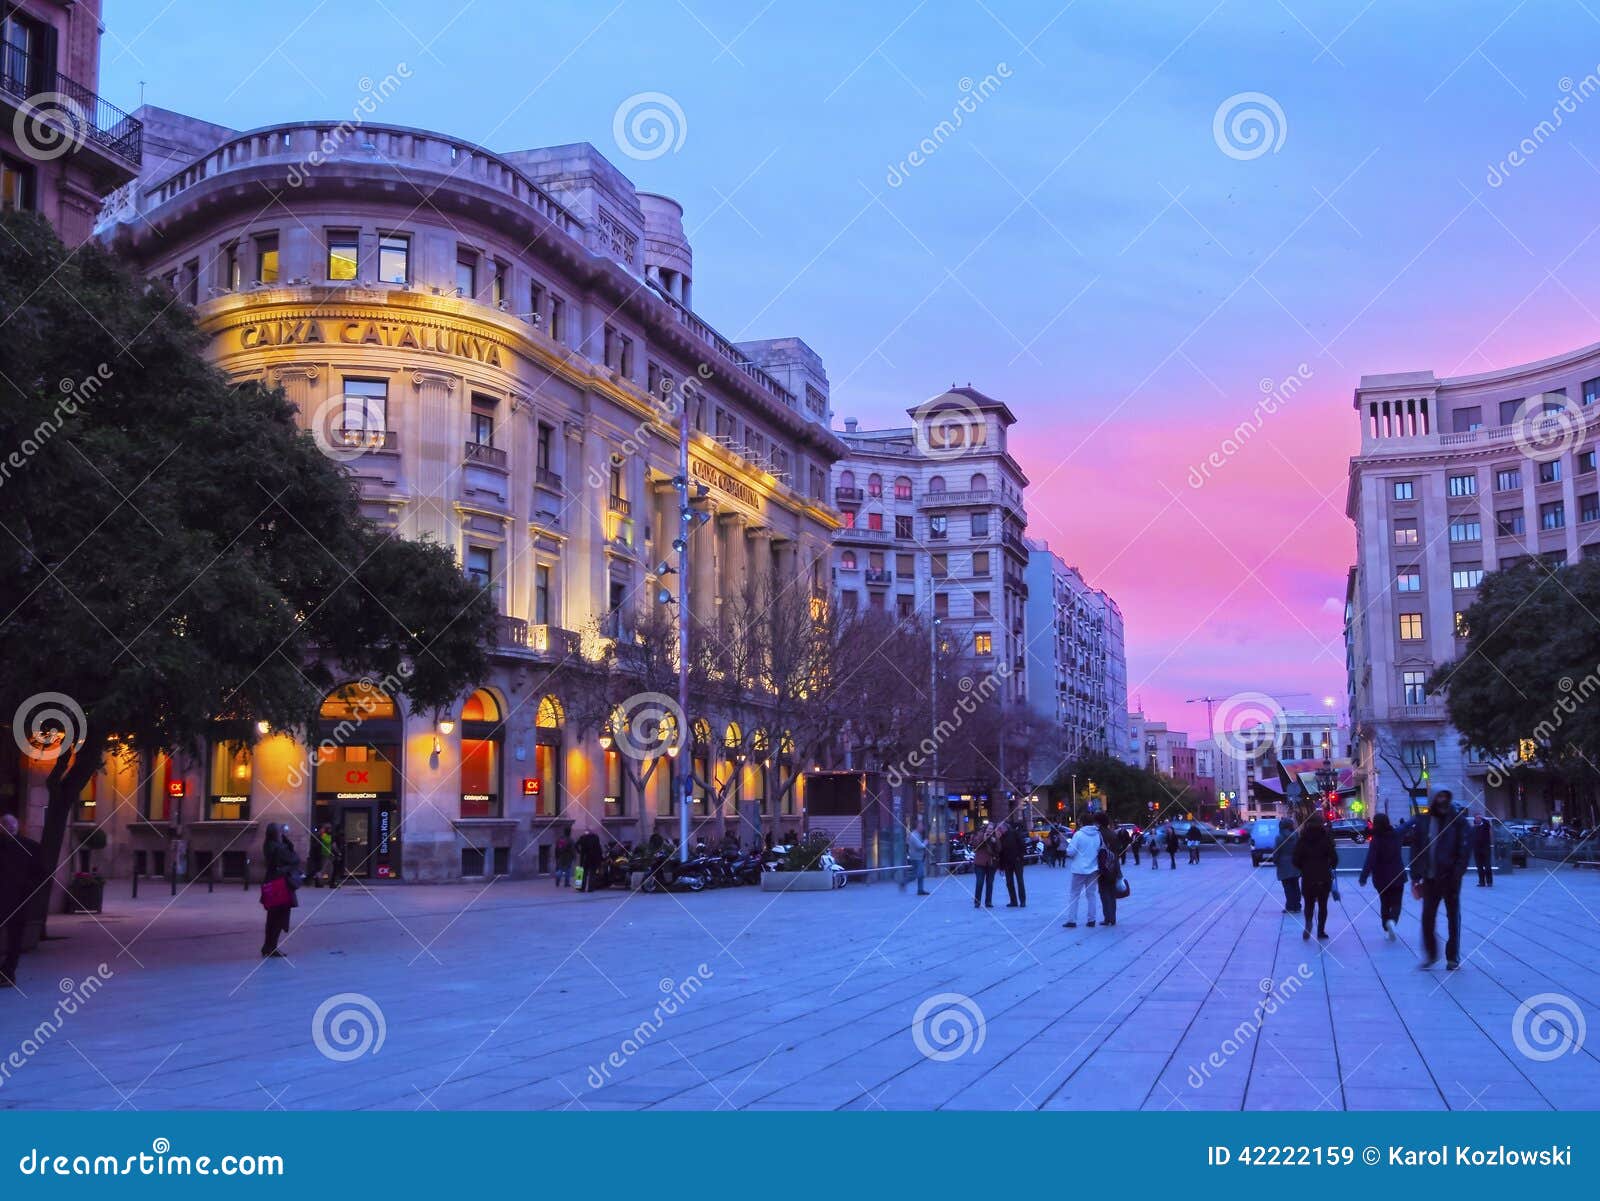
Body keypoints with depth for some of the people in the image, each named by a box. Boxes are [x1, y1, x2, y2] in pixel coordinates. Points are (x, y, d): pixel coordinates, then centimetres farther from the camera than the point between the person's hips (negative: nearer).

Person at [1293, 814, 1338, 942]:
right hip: (1324, 877, -1)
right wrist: (1330, 866, 11)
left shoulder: (1302, 840, -1)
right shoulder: (1326, 838, -5)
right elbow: (1334, 858, -9)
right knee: (1322, 904, 11)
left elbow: (1296, 860, -3)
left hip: (1307, 877, 1)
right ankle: (1321, 931, 11)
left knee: (1309, 903, 13)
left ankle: (1308, 924, -12)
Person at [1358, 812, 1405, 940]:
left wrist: (1363, 877, -21)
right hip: (1397, 876, 1)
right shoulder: (1396, 835, -5)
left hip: (1381, 878, -1)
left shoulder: (1376, 840, -15)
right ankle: (1392, 921, -24)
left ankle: (1387, 930, 11)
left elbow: (1370, 861, -23)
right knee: (1396, 903, 5)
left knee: (1385, 903, 15)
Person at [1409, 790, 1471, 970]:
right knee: (1427, 918, 3)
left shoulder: (1458, 821, -2)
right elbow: (1415, 851, 7)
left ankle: (1452, 957, 15)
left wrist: (1457, 874, -16)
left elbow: (1463, 850, -6)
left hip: (1450, 878, -2)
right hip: (1430, 879, 2)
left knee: (1453, 917, 6)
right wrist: (1416, 877, 1)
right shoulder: (1423, 822, 5)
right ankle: (1430, 954, 16)